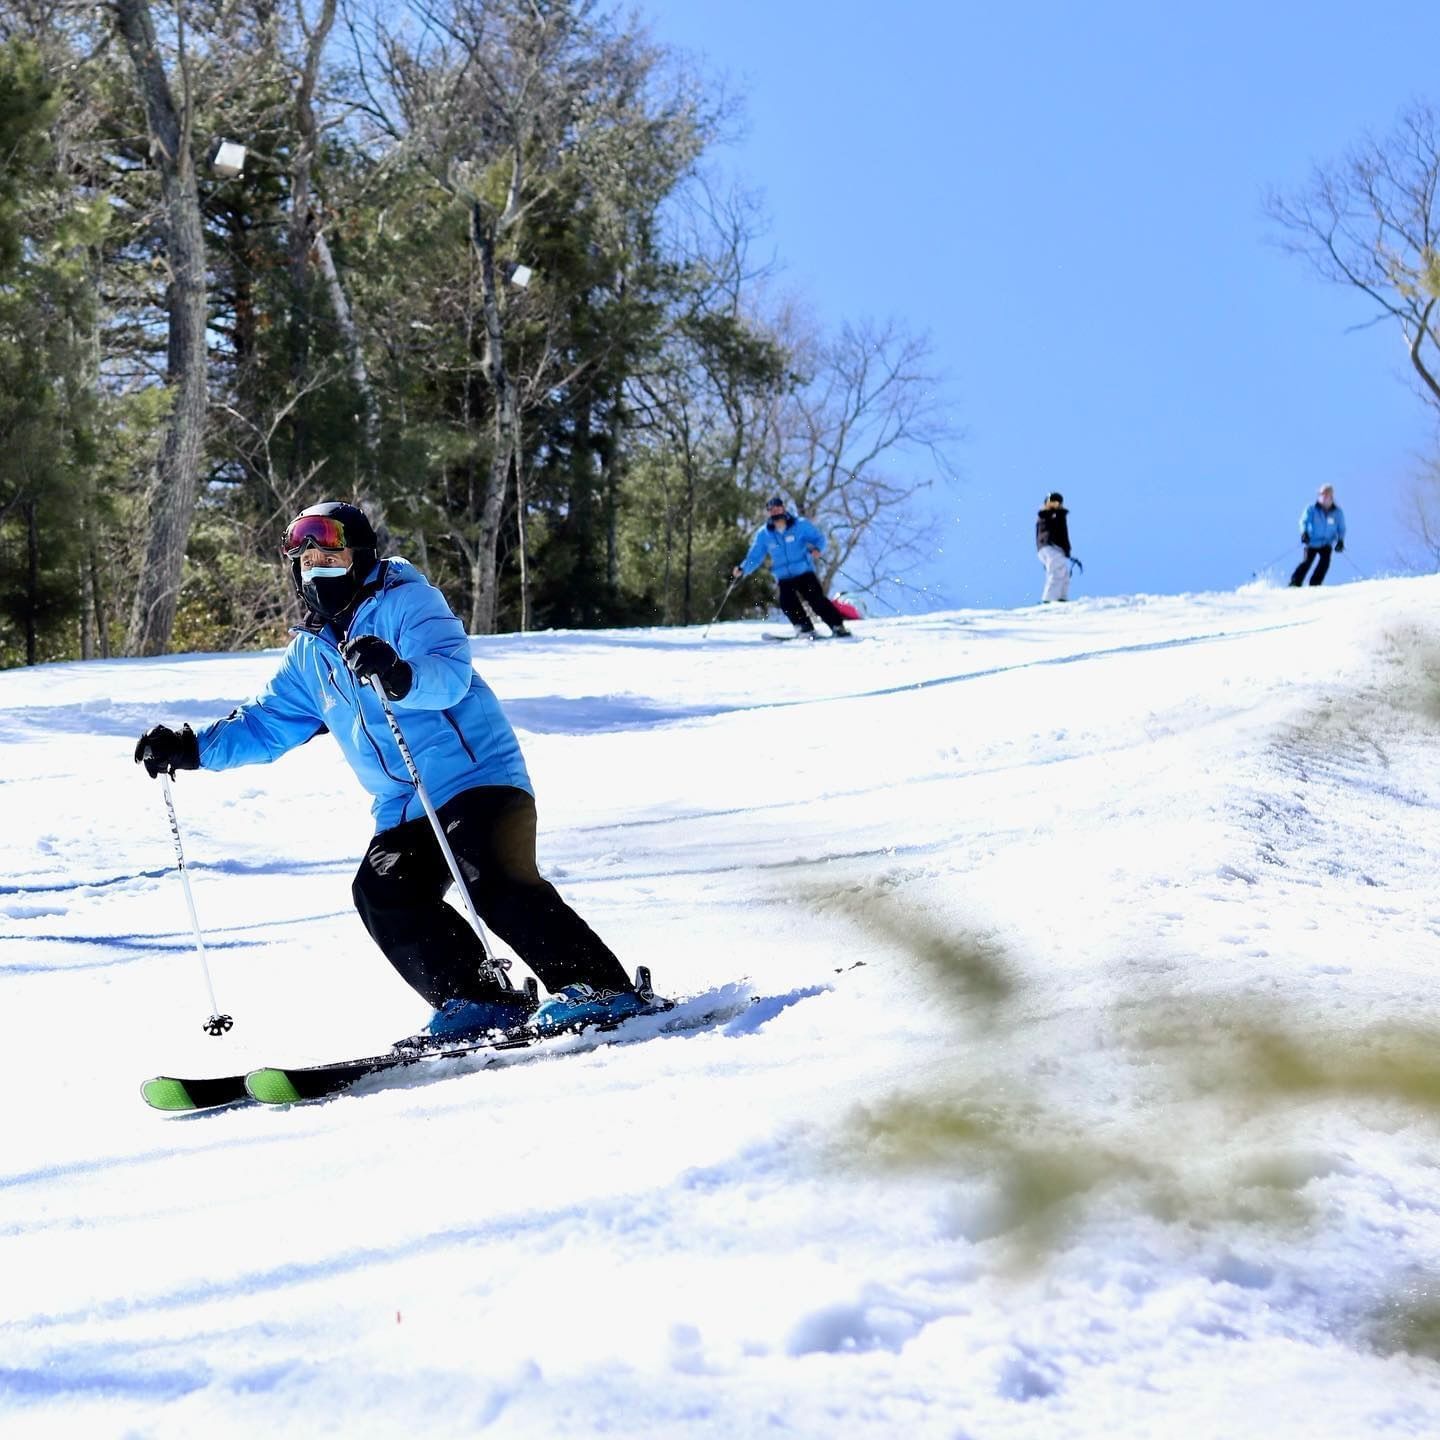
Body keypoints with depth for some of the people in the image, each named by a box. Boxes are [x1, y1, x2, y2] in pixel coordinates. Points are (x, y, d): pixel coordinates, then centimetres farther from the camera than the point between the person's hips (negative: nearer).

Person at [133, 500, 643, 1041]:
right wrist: (193, 748, 8)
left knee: (496, 883, -27)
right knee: (382, 896, -15)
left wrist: (401, 675, -45)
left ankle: (601, 988, -23)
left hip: (480, 777, -7)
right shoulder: (311, 653, 17)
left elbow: (450, 675, -23)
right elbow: (266, 723, 22)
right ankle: (484, 1000, -11)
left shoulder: (407, 601, -6)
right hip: (404, 810, 7)